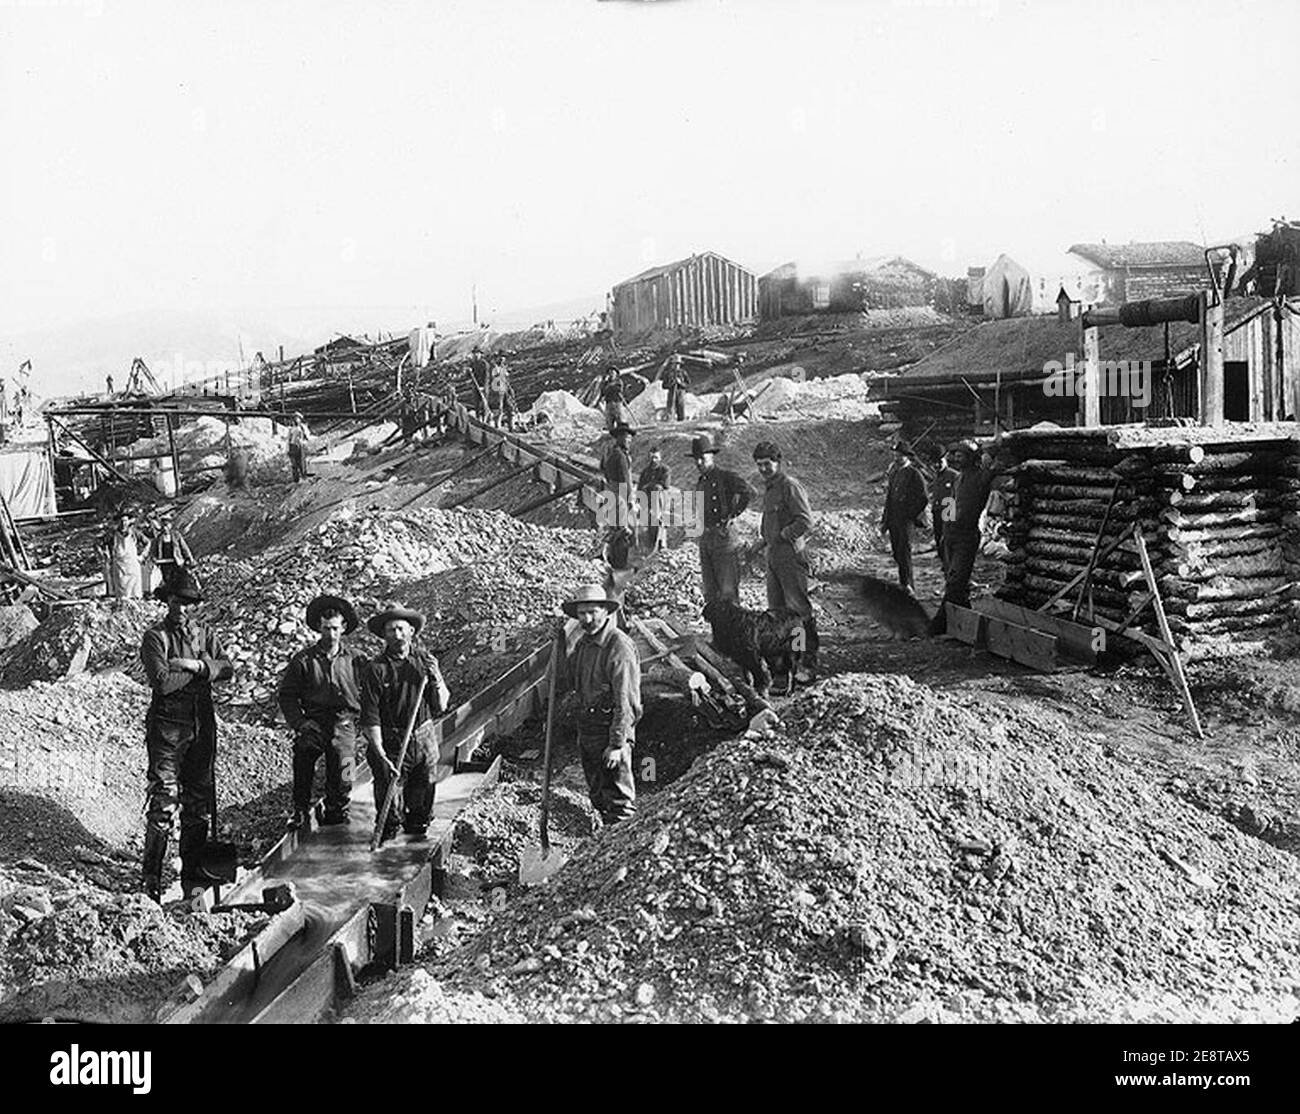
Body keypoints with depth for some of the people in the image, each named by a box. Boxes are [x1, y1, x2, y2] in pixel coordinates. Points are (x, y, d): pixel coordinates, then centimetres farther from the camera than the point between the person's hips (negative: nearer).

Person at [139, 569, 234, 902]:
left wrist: (195, 666, -15)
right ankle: (152, 877, 5)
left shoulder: (204, 634, 13)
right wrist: (202, 673, -7)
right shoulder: (155, 637, -2)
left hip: (202, 725, 5)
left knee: (200, 803, 8)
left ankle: (193, 878, 16)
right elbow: (162, 681, -16)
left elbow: (227, 669, -1)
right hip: (167, 727, -5)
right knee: (163, 802, -6)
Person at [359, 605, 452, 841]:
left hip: (424, 743, 3)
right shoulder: (377, 669, -7)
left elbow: (441, 707, 8)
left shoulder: (426, 661, 5)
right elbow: (370, 719, -9)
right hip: (391, 745, -3)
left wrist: (437, 681, -9)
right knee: (390, 806, -1)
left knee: (422, 803, 12)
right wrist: (381, 755, -15)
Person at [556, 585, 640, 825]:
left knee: (618, 801, -2)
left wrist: (617, 744, -23)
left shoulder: (619, 648, -19)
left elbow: (625, 702, -21)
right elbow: (562, 683, 16)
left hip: (611, 730, -9)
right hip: (586, 731, 9)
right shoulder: (583, 643, 8)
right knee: (597, 795, 19)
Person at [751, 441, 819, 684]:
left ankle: (808, 664, -3)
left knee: (799, 610, -7)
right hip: (773, 557, 9)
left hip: (791, 556, -9)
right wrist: (763, 539, 12)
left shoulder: (790, 486, -13)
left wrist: (781, 536, -14)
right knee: (776, 611, 12)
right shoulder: (768, 487, 16)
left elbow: (806, 521, -18)